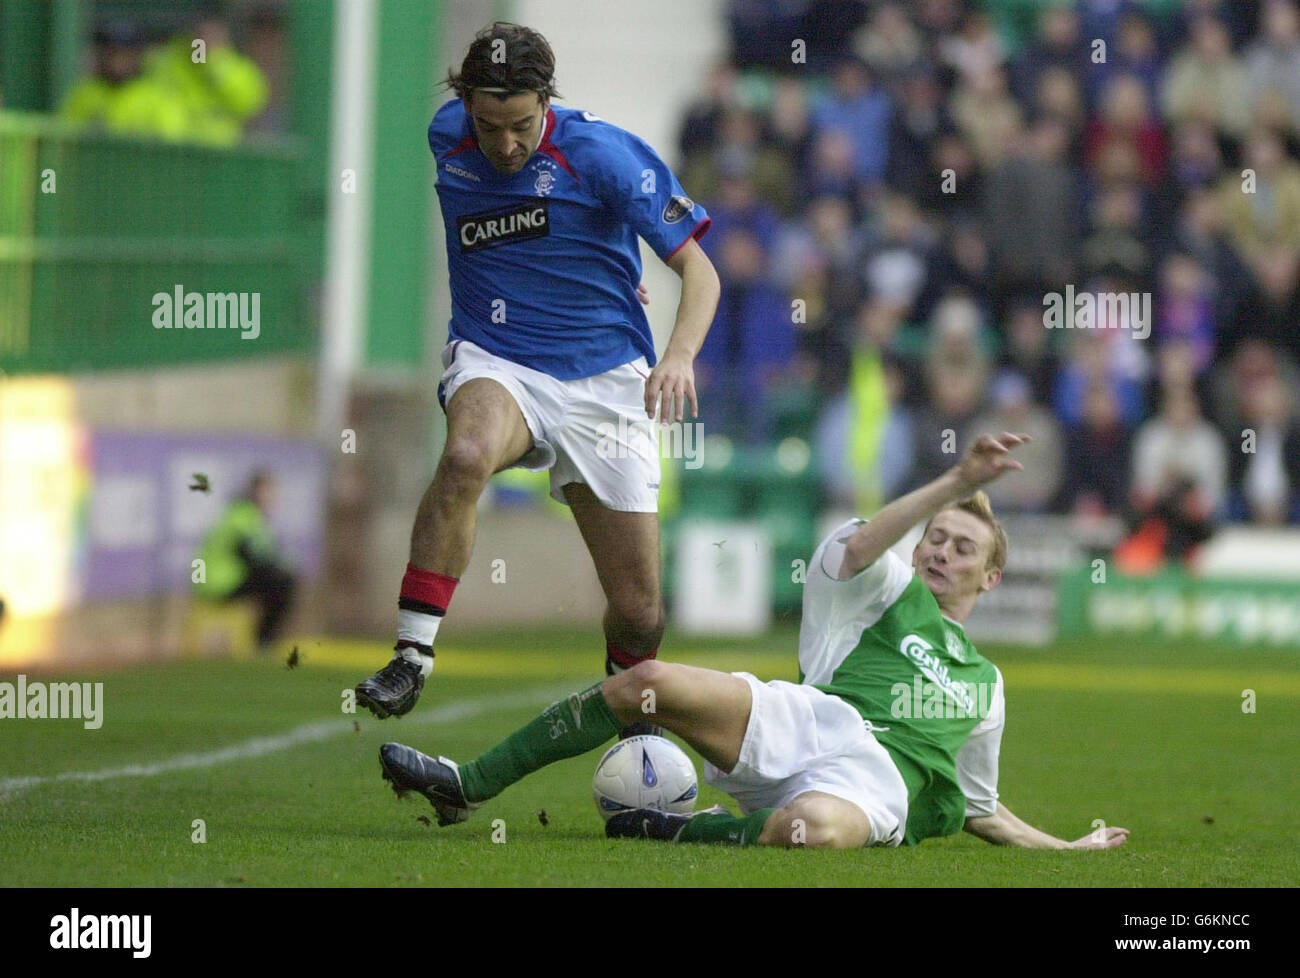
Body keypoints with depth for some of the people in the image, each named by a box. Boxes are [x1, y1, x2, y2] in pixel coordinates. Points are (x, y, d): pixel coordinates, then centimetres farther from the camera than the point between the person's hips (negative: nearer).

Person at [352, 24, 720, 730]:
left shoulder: (603, 154, -13)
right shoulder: (446, 139, -2)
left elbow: (697, 268, -10)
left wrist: (679, 356, -31)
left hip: (604, 380, -1)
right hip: (493, 365, 1)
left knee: (639, 611, 0)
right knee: (467, 455, -38)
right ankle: (412, 654, -34)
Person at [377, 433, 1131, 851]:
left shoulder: (984, 683, 34)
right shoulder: (885, 592, 25)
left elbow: (977, 810, 40)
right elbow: (855, 548, -2)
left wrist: (1068, 848, 32)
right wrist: (960, 484, -9)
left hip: (882, 782, 0)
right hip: (813, 722, 0)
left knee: (812, 828, -42)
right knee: (651, 682, -25)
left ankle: (675, 829, -16)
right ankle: (469, 786, -19)